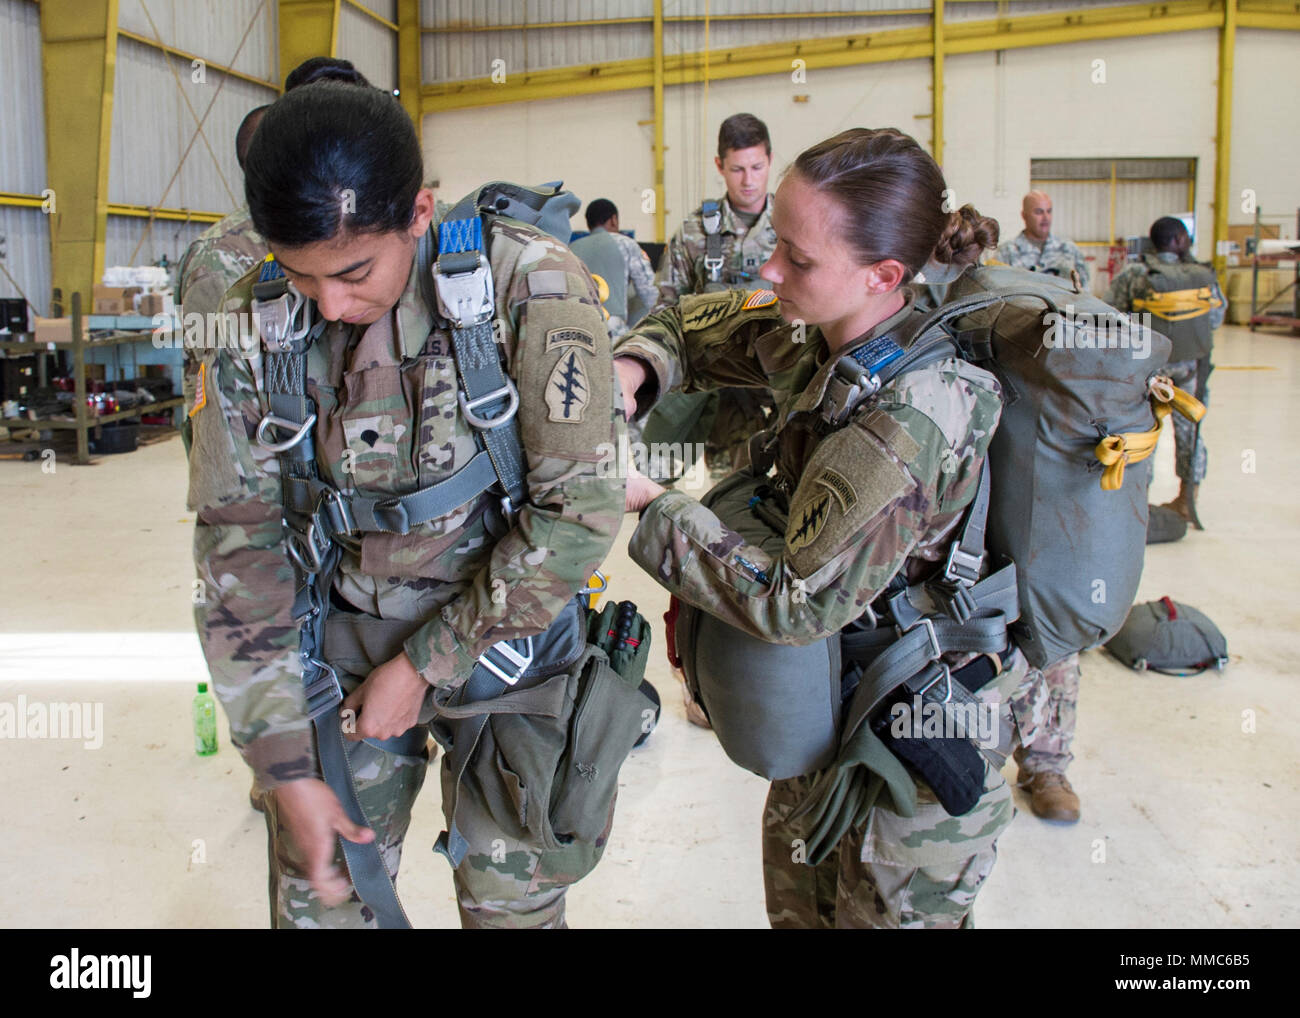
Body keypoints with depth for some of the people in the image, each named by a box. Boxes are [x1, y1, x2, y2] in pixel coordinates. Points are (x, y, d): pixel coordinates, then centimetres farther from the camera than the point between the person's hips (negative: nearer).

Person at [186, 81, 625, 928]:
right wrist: (285, 764, -8)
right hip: (339, 646, 2)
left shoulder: (530, 285, -21)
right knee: (321, 903, 11)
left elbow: (579, 509, -20)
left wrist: (426, 665, -15)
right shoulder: (258, 320, -11)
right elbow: (240, 540, -6)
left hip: (506, 634, -2)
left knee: (512, 900, 13)